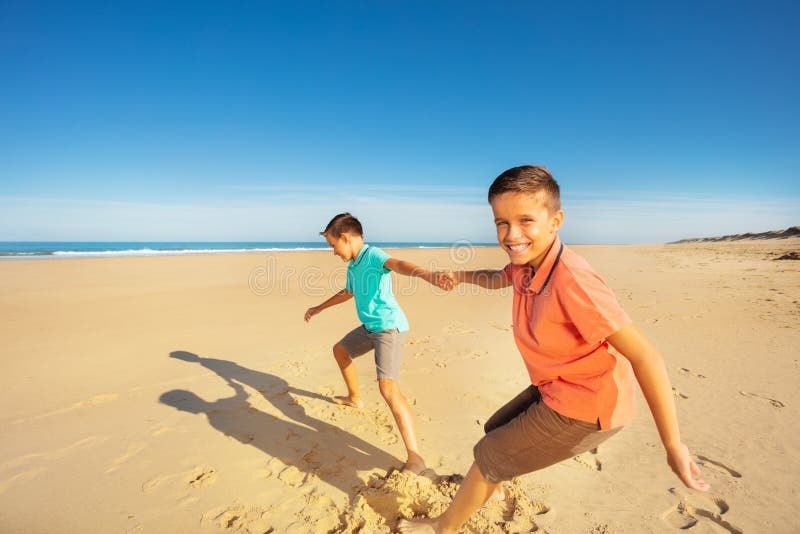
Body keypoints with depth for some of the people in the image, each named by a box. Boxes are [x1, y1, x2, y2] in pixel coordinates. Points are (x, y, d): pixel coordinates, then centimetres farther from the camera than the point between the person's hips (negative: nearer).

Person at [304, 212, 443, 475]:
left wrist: (424, 273, -61)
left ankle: (415, 458, -19)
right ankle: (354, 398, 51)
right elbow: (347, 292, 30)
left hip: (390, 326, -10)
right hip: (370, 327, 10)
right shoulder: (353, 266, 11)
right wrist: (319, 308, 42)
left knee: (387, 386, -22)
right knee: (340, 350, 29)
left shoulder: (372, 255, -17)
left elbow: (397, 264, -39)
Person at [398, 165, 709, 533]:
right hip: (556, 389, 8)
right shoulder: (526, 262, -6)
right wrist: (463, 276, -2)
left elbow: (644, 355, -30)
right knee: (495, 432, 25)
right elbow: (498, 279, 17)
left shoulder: (570, 280, -32)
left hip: (585, 408, -8)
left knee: (489, 456, 6)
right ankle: (485, 488, 57)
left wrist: (673, 446, -24)